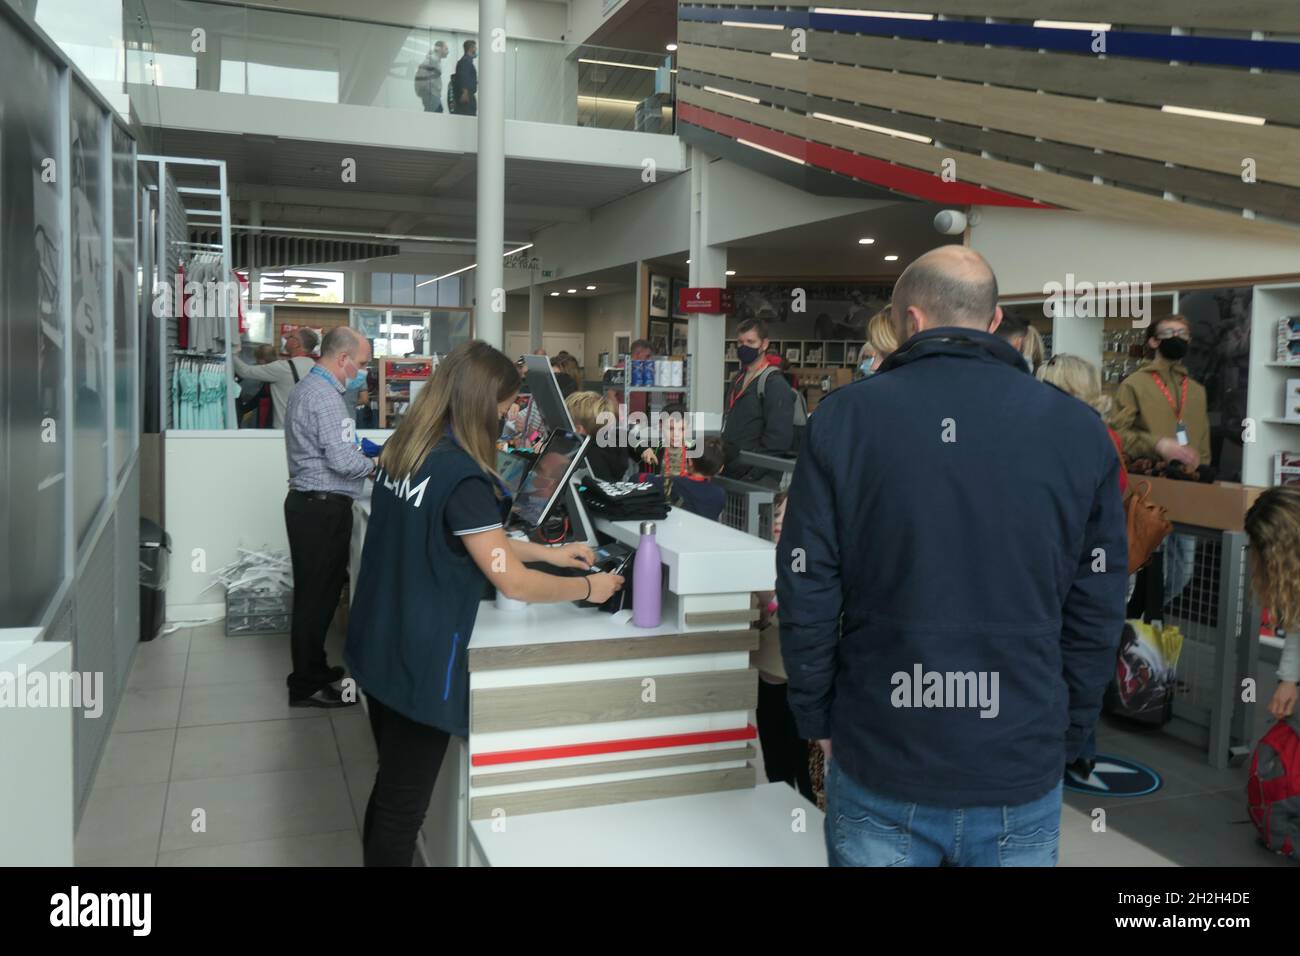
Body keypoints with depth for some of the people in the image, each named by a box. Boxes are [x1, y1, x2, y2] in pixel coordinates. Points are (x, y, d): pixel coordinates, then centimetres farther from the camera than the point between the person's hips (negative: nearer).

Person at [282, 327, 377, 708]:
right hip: (323, 508, -11)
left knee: (316, 592, 18)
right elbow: (343, 460, -24)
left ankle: (311, 669, 29)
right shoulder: (325, 396, -19)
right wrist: (376, 465, -6)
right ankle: (306, 686, 6)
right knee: (317, 595, -3)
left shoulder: (307, 387, 15)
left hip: (308, 502, 11)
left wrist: (360, 450, 17)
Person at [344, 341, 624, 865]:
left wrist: (548, 552, 14)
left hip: (376, 648, 9)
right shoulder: (461, 476, -24)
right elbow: (513, 583, -21)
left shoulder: (401, 450, 3)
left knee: (390, 787, 23)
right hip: (418, 663, -8)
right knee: (403, 807, 8)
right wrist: (588, 587, -5)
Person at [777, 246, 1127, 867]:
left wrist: (816, 719, 6)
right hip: (1022, 778, 1)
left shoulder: (844, 417, -8)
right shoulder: (1077, 430, -4)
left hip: (879, 767, -1)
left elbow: (806, 591, -7)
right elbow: (1097, 612, -1)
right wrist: (1066, 737, 11)